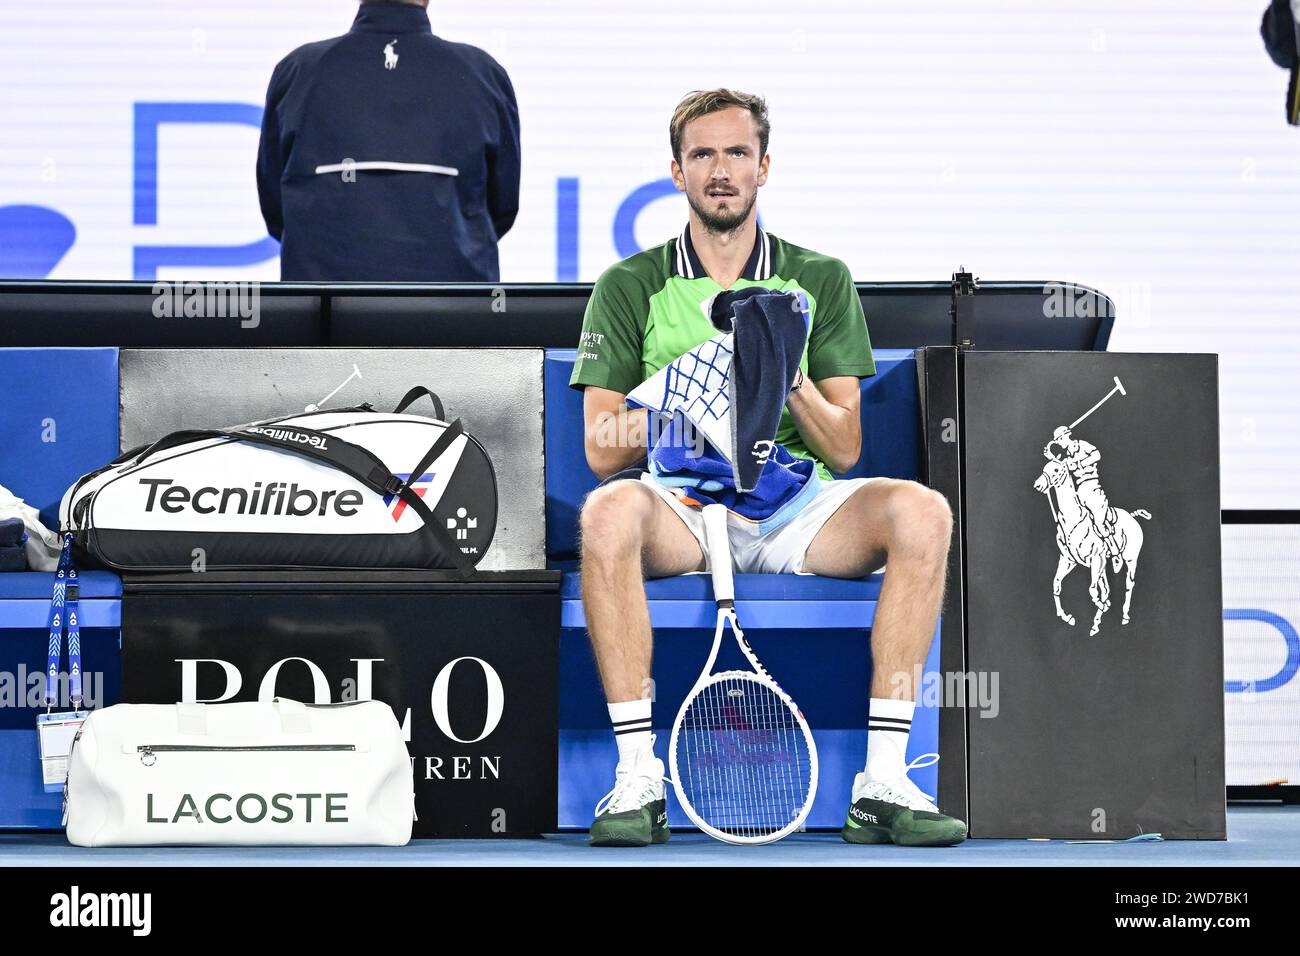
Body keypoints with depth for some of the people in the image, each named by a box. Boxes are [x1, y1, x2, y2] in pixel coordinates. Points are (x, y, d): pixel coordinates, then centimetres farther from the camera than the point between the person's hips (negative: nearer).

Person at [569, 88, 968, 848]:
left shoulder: (821, 281, 11)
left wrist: (790, 380, -14)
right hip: (680, 510, -1)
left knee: (922, 511, -27)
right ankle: (637, 777, -30)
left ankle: (885, 782, -27)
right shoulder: (631, 287, 8)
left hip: (796, 510, 2)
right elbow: (603, 448, 0)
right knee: (608, 512, -36)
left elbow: (844, 449, 5)